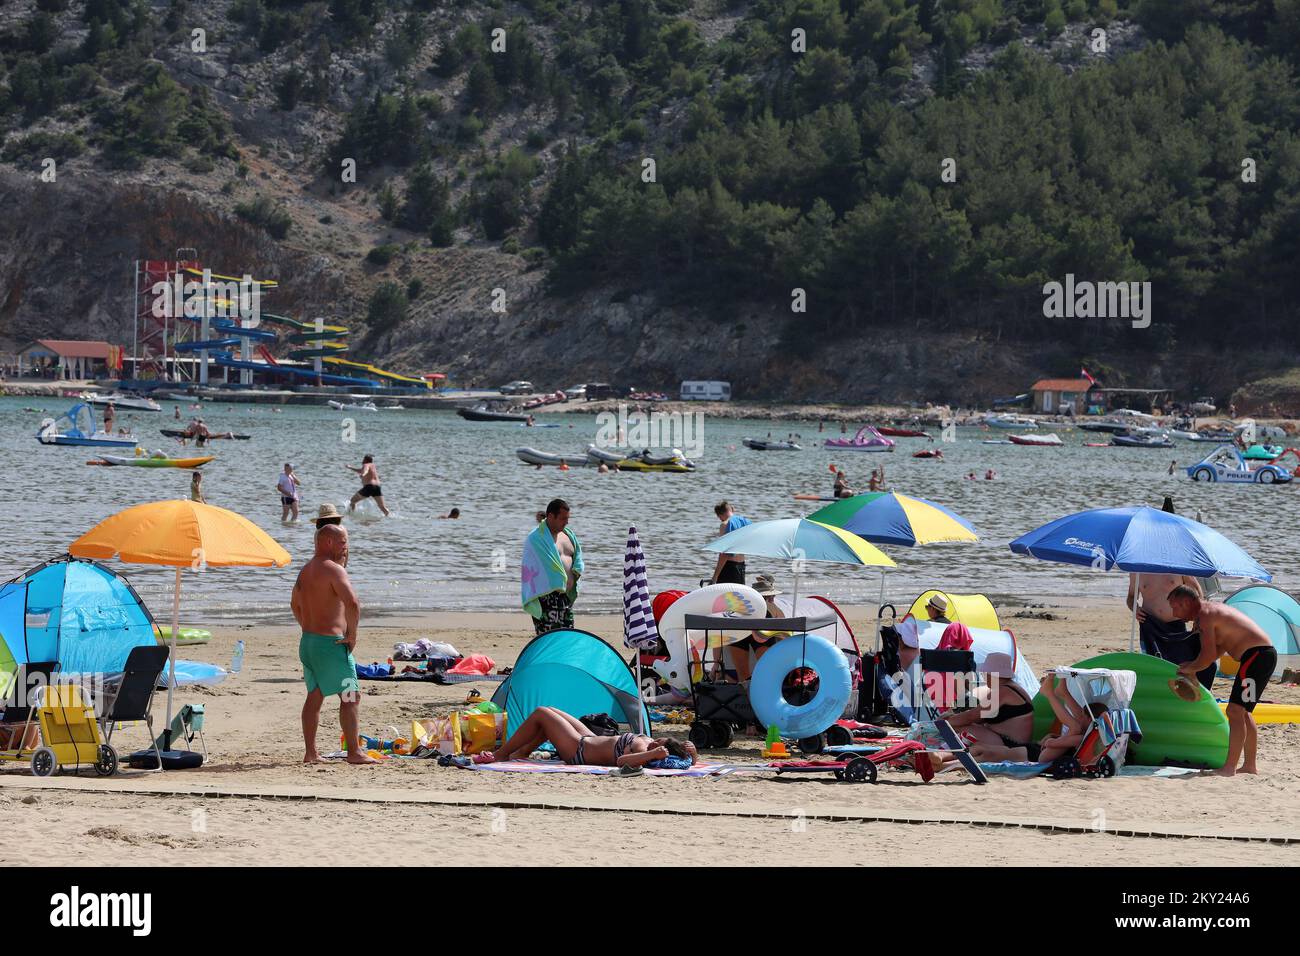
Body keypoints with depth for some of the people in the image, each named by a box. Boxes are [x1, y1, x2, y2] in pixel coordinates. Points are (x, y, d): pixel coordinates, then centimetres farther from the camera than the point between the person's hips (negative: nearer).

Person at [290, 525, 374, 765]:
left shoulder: (305, 571, 15)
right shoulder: (333, 570, -15)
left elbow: (295, 605, 30)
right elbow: (352, 603, -28)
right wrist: (352, 634, -16)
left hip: (307, 642, 9)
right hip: (331, 643, -9)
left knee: (314, 696, 13)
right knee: (351, 697, -2)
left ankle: (311, 753, 13)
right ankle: (354, 752, -2)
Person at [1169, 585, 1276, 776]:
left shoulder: (1204, 615, -12)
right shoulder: (1212, 609, 19)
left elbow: (1209, 656, -18)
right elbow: (1219, 648, 27)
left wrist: (1191, 669, -1)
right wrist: (1193, 666, 20)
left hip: (1256, 655, -11)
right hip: (1265, 653, 11)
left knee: (1235, 711, -13)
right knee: (1243, 712, 18)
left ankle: (1230, 767, -17)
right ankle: (1249, 765, 23)